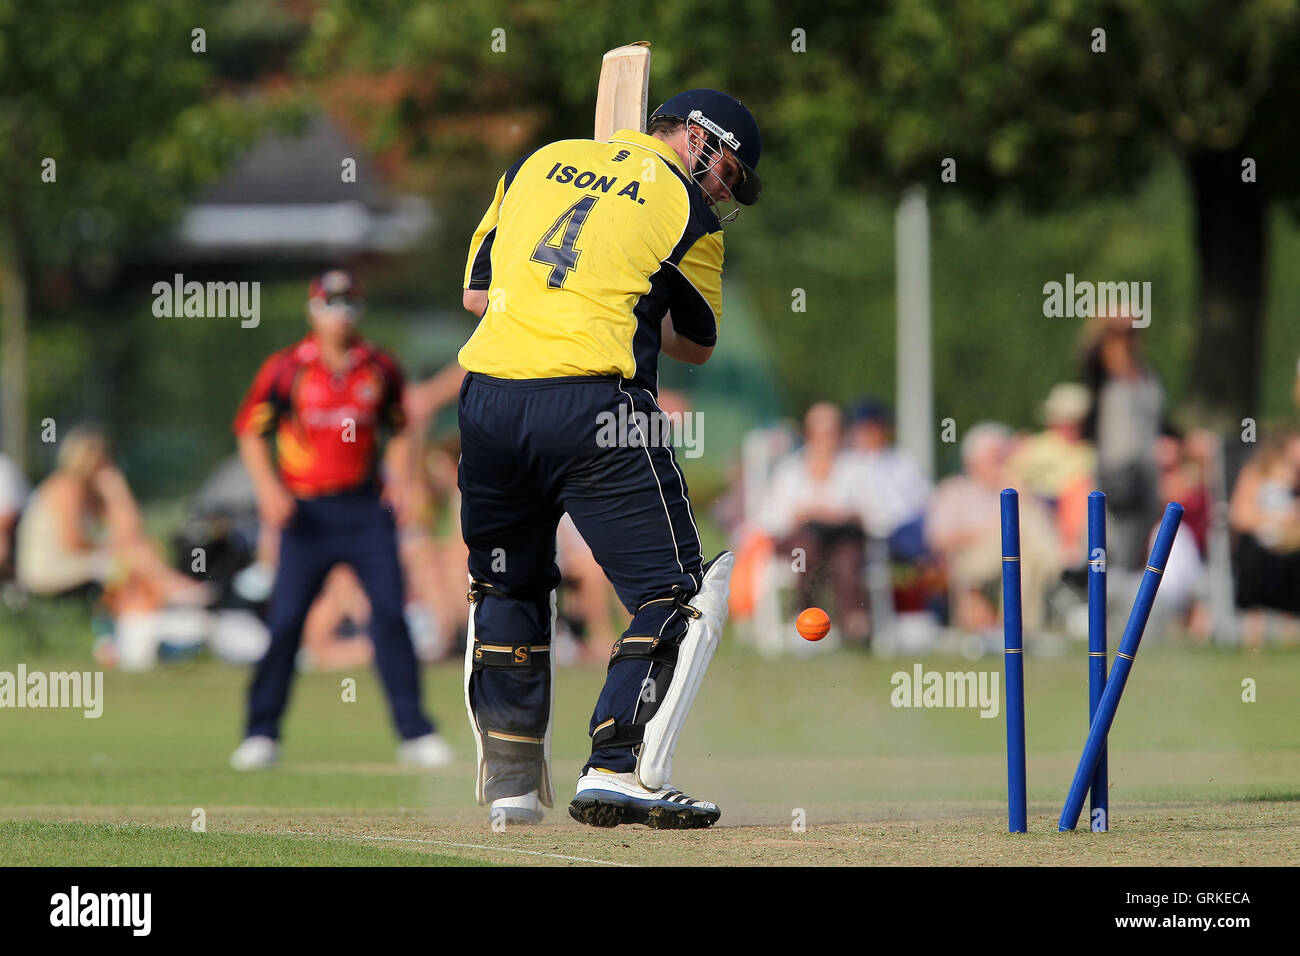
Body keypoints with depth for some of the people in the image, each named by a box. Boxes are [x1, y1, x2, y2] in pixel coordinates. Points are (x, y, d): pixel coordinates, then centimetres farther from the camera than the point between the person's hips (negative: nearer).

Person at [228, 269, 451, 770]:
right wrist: (268, 488, -11)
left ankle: (414, 731, 2)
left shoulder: (380, 368, 7)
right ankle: (261, 733, 5)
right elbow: (250, 430, 2)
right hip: (306, 511, -2)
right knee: (285, 620, -5)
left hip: (366, 506, 2)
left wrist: (400, 478, 3)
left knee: (390, 613, -3)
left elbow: (399, 427, 19)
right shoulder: (286, 368, -2)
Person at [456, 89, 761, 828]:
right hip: (593, 401, -5)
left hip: (489, 397, 5)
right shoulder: (686, 208, 5)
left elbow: (476, 293, 22)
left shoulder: (538, 163, 20)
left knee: (506, 585, 23)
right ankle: (617, 771, -11)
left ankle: (510, 782, 20)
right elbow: (699, 344, 17)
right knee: (678, 592, 1)